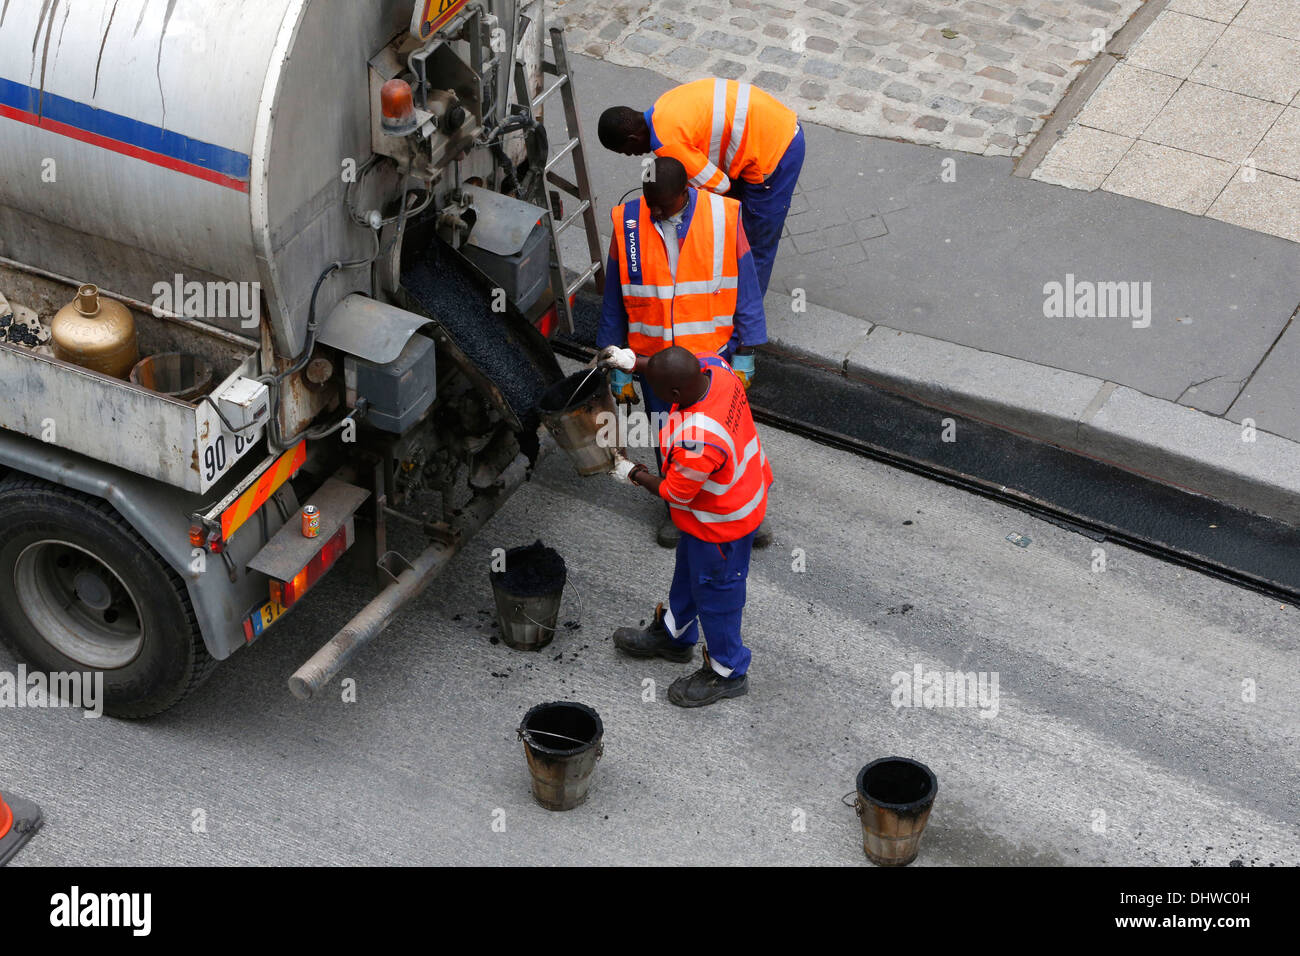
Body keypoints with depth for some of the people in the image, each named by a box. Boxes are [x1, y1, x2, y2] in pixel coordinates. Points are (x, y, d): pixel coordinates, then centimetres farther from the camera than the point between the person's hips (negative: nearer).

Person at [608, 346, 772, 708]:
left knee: (714, 592, 16)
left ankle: (728, 673, 40)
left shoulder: (695, 441, -44)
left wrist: (634, 475, -8)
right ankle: (675, 635, 57)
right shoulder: (714, 366, -22)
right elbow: (683, 369, 5)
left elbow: (674, 493, -25)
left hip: (720, 523, -9)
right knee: (688, 572, 31)